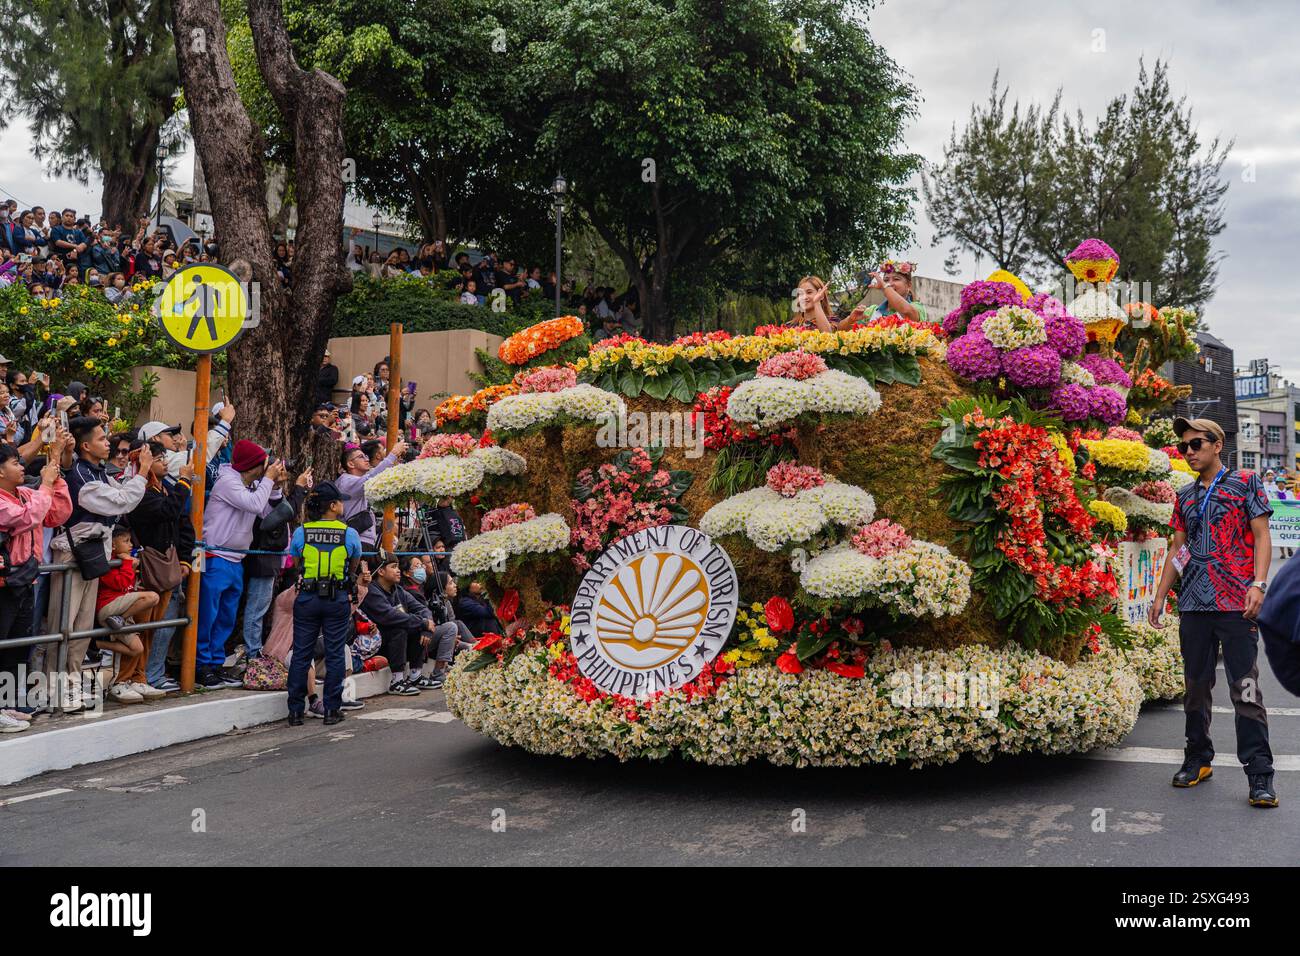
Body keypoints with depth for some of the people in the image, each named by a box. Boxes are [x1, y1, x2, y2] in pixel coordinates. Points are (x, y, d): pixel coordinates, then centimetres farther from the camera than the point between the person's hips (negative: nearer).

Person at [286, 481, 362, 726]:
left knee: (301, 654, 7)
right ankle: (332, 710, 9)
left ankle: (295, 711, 10)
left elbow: (295, 565, 10)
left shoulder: (301, 533, -1)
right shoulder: (349, 534, -4)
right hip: (338, 599, -1)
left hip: (307, 598, 1)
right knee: (334, 655, 6)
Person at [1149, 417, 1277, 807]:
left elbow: (1261, 536, -2)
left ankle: (1260, 775, -4)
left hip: (1236, 603, -5)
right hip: (1193, 605, 5)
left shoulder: (1245, 483, 3)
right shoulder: (1185, 497, 17)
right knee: (1196, 685, 10)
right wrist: (1159, 596, 14)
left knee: (1245, 688, -7)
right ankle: (1198, 759, 22)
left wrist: (1258, 584, -15)